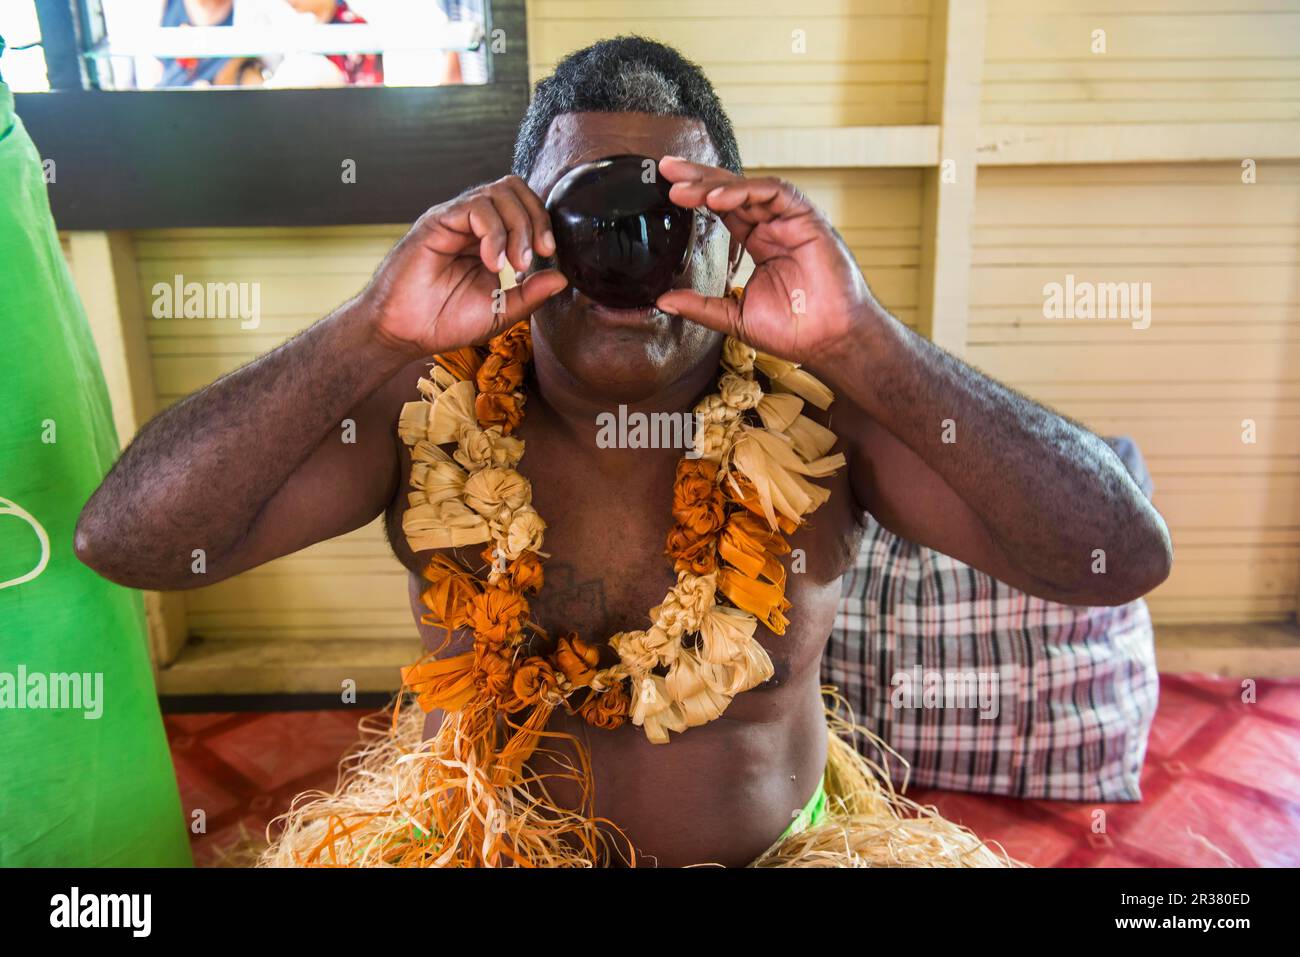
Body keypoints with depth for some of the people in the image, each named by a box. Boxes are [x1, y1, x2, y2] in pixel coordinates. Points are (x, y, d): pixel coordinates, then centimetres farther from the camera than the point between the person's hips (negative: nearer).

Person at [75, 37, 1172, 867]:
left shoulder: (815, 409, -13)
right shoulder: (431, 409, -12)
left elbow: (1124, 558, -20)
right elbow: (126, 537, -17)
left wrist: (861, 336, -30)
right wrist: (374, 327, -28)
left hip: (779, 843, 1)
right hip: (477, 838, 1)